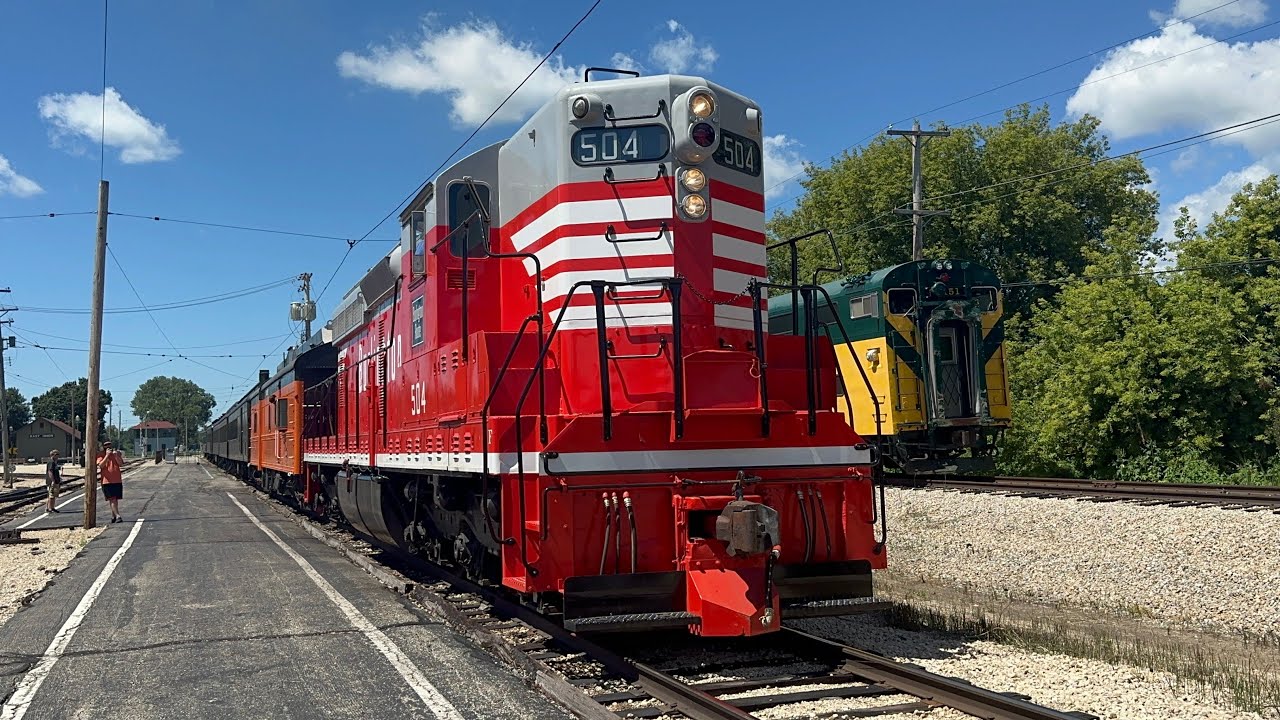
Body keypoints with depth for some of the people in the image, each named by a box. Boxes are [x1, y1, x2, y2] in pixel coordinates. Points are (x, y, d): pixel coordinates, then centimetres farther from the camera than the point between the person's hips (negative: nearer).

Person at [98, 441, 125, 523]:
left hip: (117, 480, 3)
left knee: (115, 499, 10)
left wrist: (116, 455, -15)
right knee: (112, 499, -10)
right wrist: (107, 455, -19)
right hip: (107, 481, -3)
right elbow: (100, 465, -15)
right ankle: (118, 516, -16)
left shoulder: (116, 454, 10)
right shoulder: (101, 456, 1)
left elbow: (121, 463, -2)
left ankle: (113, 516, 22)